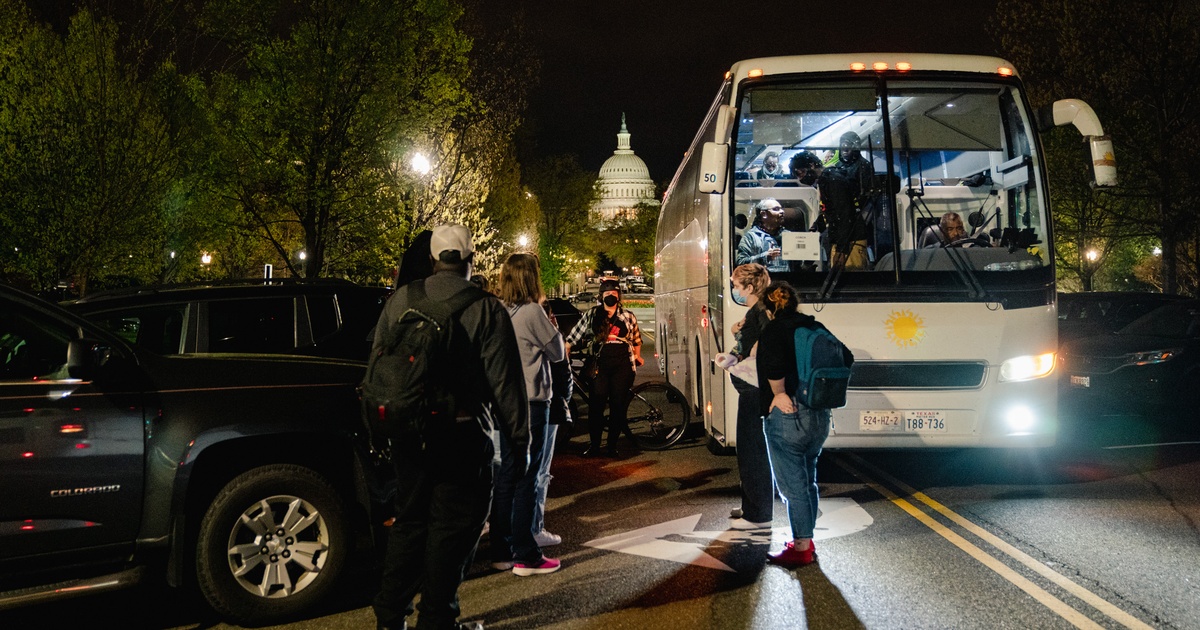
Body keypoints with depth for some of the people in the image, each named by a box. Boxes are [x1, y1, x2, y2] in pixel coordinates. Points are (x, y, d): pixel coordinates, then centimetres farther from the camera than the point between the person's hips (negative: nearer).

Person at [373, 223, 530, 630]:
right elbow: (504, 382, -7)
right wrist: (519, 439, -1)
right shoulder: (486, 309, -7)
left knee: (411, 520, 17)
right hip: (462, 434, -5)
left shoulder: (400, 300, 5)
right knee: (452, 526, 5)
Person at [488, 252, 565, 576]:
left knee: (506, 477, 12)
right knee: (527, 480, -2)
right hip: (531, 403, -8)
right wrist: (548, 319, 8)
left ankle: (501, 552, 19)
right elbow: (557, 352, -3)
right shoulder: (532, 312, -14)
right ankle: (525, 556, 3)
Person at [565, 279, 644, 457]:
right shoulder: (591, 315, 10)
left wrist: (637, 356, 15)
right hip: (600, 364, -1)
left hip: (623, 365, 1)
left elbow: (636, 339, 26)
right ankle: (594, 445, 6)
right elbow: (573, 337, 10)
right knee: (596, 405, -7)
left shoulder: (628, 317, 14)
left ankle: (612, 445, 12)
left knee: (619, 406, -1)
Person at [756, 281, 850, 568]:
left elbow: (773, 365, -28)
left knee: (792, 485, 2)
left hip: (786, 416, -7)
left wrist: (779, 393, -12)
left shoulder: (773, 330, -11)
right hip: (819, 415, 7)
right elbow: (844, 359, 12)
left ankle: (801, 549, 8)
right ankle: (807, 541, 28)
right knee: (807, 481, 19)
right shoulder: (815, 327, 9)